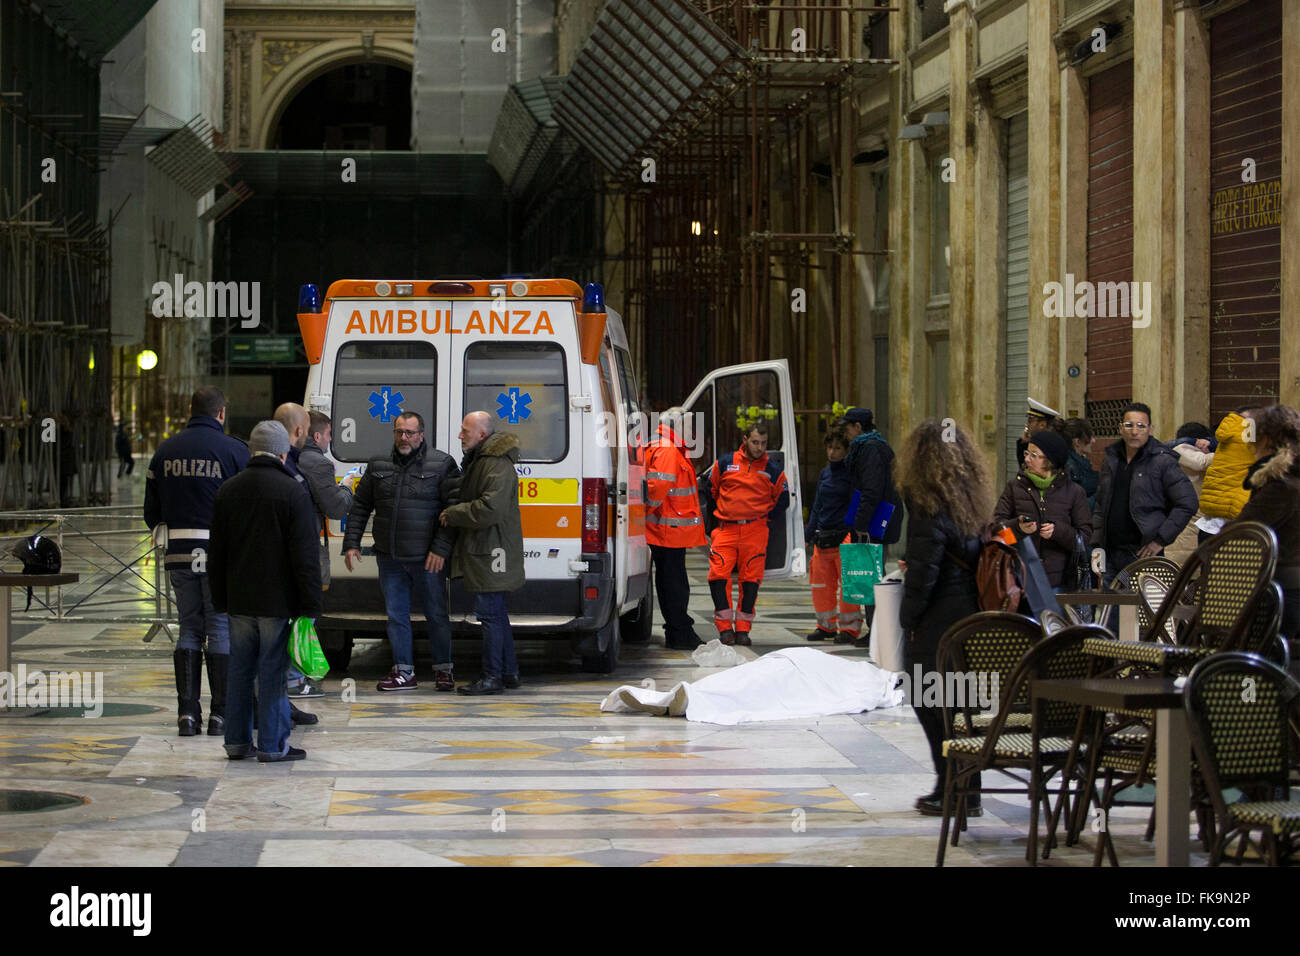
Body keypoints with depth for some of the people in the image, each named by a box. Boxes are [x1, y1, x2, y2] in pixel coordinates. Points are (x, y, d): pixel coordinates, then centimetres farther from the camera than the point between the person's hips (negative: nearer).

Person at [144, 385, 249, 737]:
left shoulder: (166, 451, 8)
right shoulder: (234, 450, -6)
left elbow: (151, 511, 11)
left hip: (179, 552, 4)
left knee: (189, 628, 13)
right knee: (221, 629, 3)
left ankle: (187, 713, 7)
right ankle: (220, 714, 2)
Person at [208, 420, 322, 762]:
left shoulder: (228, 491, 7)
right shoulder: (292, 492, -10)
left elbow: (217, 552, 13)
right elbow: (305, 555, -12)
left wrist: (220, 599, 19)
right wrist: (310, 605, -9)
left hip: (239, 600, 5)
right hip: (277, 601, -5)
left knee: (240, 670, 12)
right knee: (273, 671, -2)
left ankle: (237, 741, 16)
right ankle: (272, 744, 1)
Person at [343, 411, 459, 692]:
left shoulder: (441, 464, -3)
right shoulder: (379, 466, 10)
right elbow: (360, 506, 16)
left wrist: (440, 549, -13)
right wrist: (351, 543, 7)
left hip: (426, 558, -4)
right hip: (389, 558, 4)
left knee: (436, 615, 3)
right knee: (396, 616, 7)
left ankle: (443, 669, 15)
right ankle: (404, 672, 15)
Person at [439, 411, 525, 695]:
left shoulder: (498, 466, -18)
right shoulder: (480, 461, 18)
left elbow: (490, 509, -27)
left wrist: (452, 514, -17)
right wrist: (453, 513, 14)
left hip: (491, 552, -11)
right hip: (482, 551, 11)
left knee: (489, 613, -7)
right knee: (496, 613, 15)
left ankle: (492, 677, -2)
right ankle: (509, 673, 22)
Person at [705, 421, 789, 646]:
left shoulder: (773, 471, 6)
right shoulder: (725, 463, 5)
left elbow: (782, 500, 17)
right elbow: (710, 489, 17)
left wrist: (764, 518, 12)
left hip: (755, 532, 0)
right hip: (726, 529, 0)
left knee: (750, 578, -2)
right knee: (718, 575, -12)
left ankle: (742, 628, 6)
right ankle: (724, 627, -6)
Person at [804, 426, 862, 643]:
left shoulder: (851, 472, -4)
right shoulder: (824, 474, 16)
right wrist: (808, 536, 19)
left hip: (845, 536, -7)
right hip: (822, 538, 7)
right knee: (821, 583, 9)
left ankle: (849, 628, 1)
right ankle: (826, 626, 20)